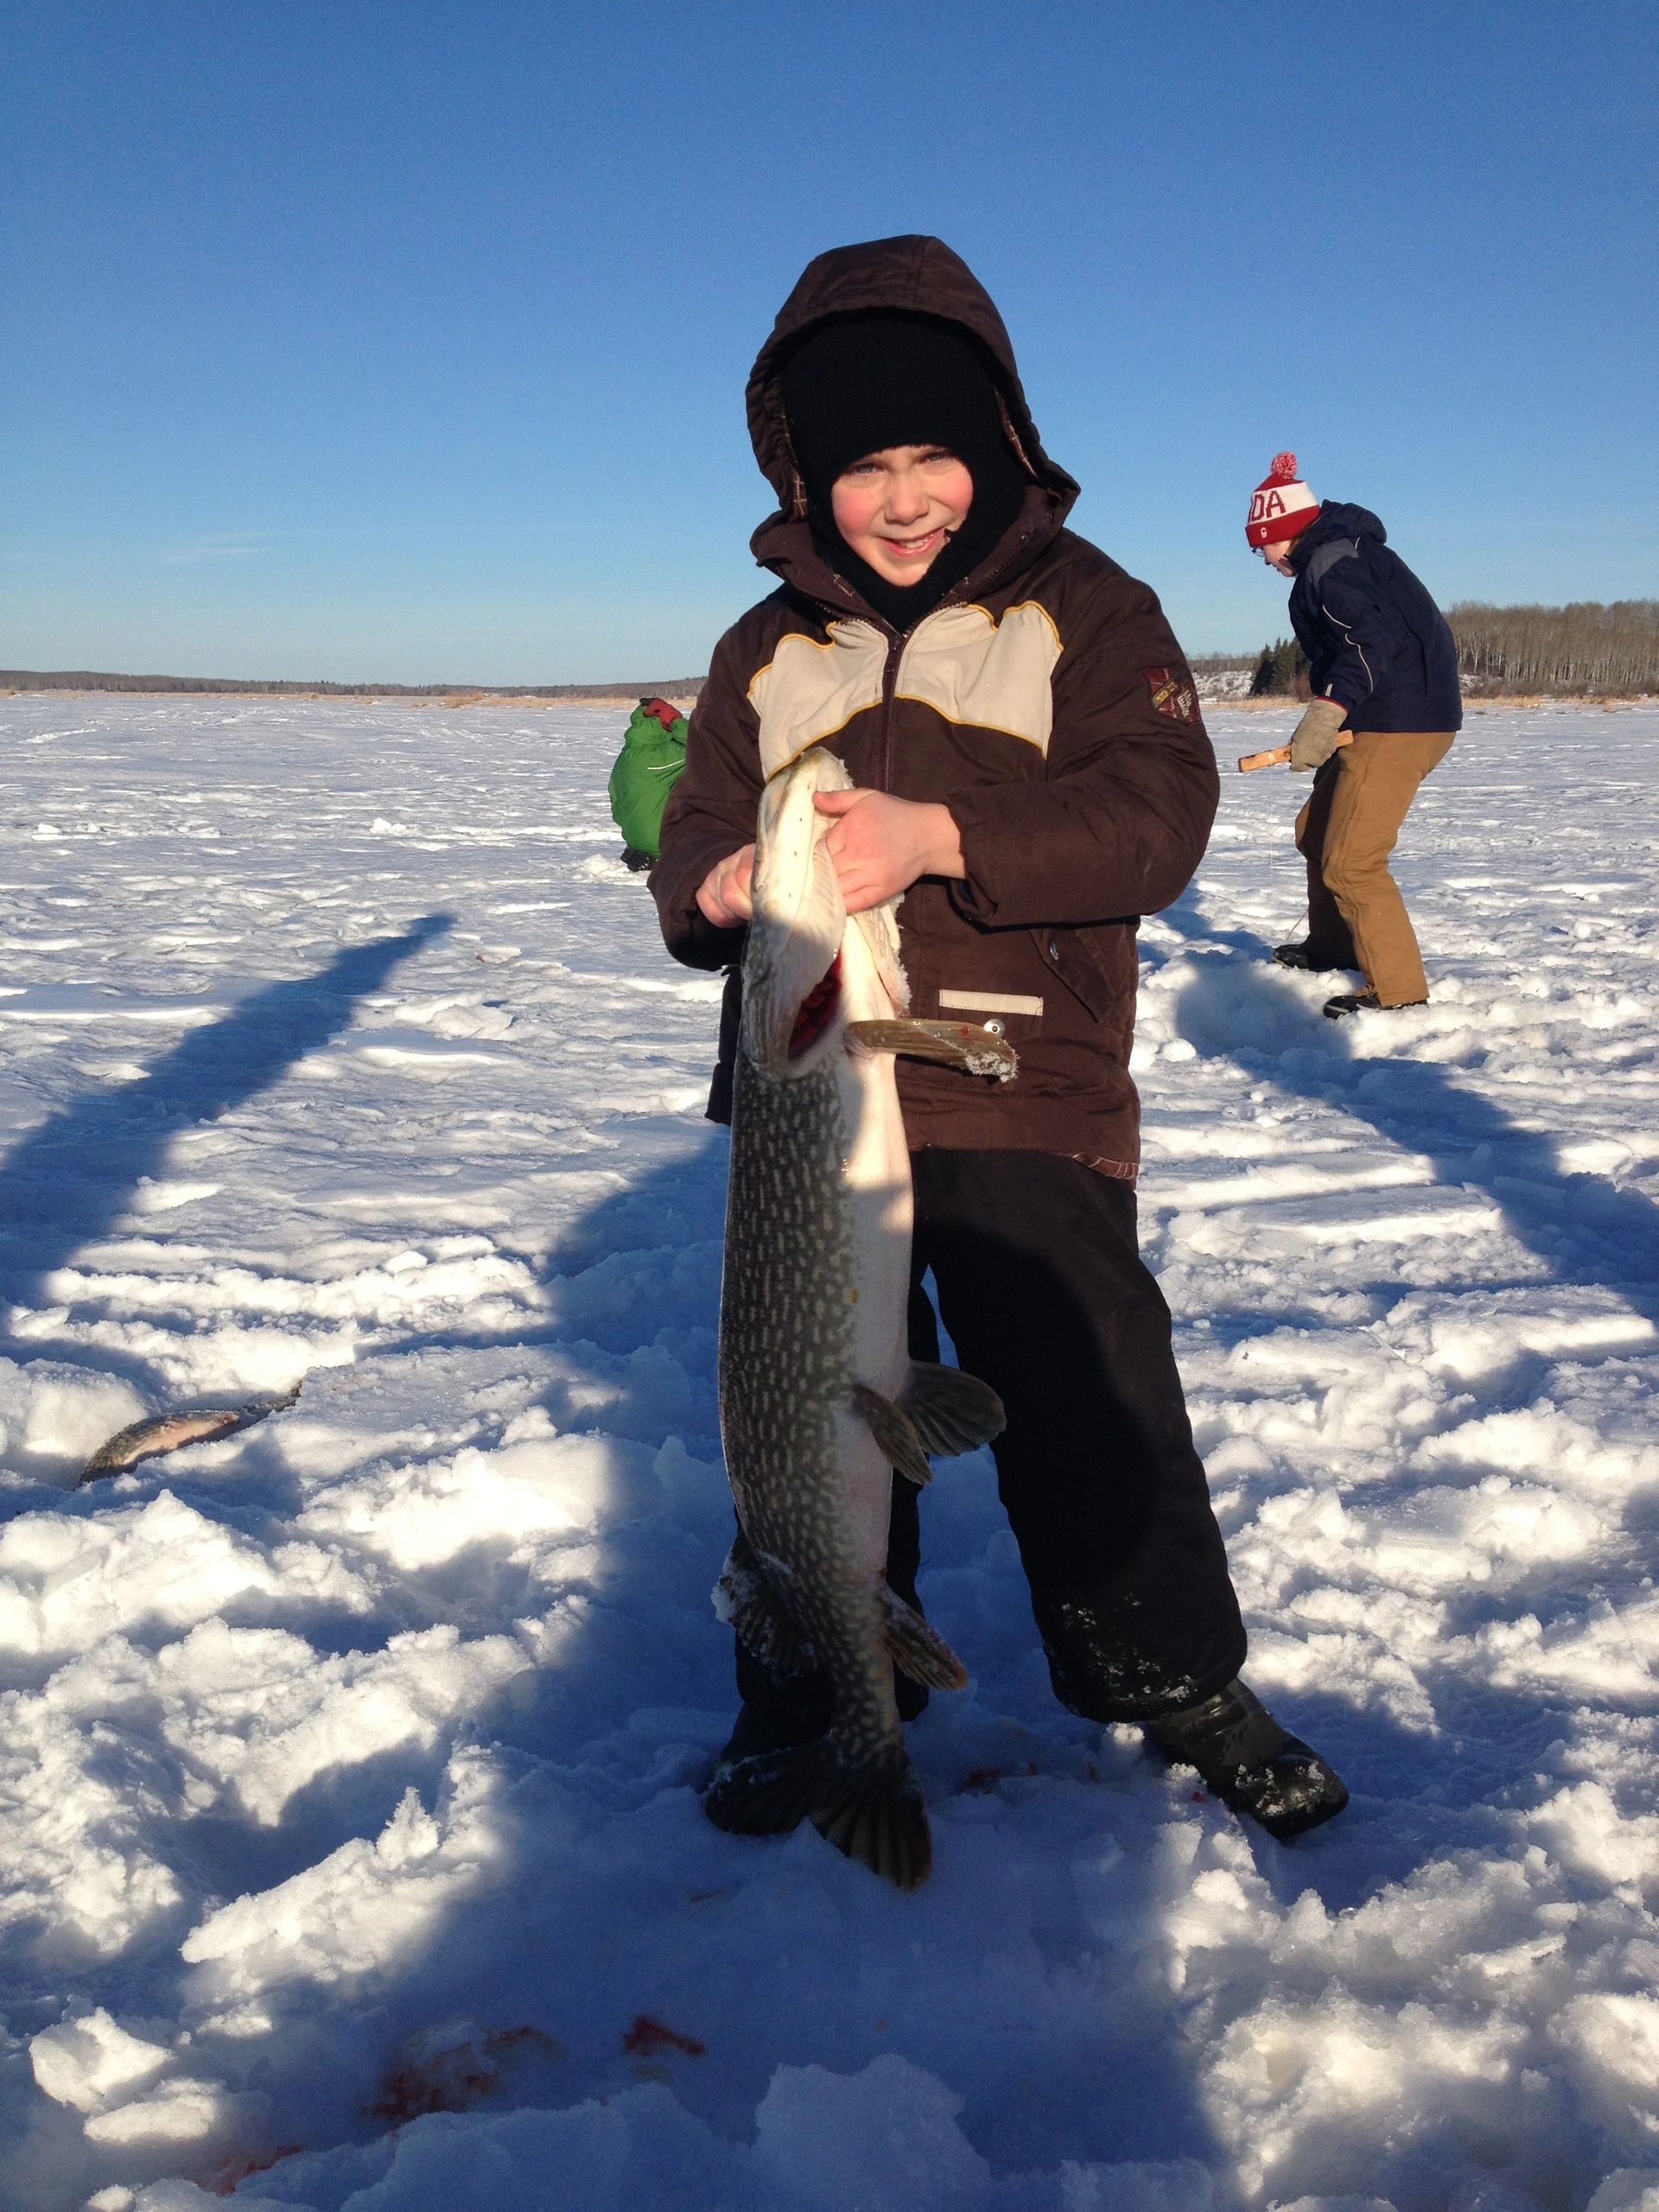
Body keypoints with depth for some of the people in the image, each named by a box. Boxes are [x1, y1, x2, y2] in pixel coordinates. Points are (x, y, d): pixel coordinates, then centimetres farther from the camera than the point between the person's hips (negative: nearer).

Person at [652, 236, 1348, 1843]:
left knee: (1087, 1402, -3)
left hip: (1023, 1100, -3)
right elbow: (693, 841, 13)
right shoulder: (768, 649, 15)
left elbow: (1153, 823, -10)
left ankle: (1179, 1683, 21)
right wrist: (719, 884, -13)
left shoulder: (1086, 609, 3)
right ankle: (811, 1687, 31)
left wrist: (940, 836, -24)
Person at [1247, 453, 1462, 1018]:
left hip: (1397, 725, -11)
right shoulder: (1346, 552, 20)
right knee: (1317, 831, 22)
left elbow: (1371, 640, -26)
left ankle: (1396, 990, -8)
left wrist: (1325, 714, -34)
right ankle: (1331, 946, 37)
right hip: (1386, 721, 11)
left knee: (1349, 861, -13)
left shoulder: (1327, 562, -12)